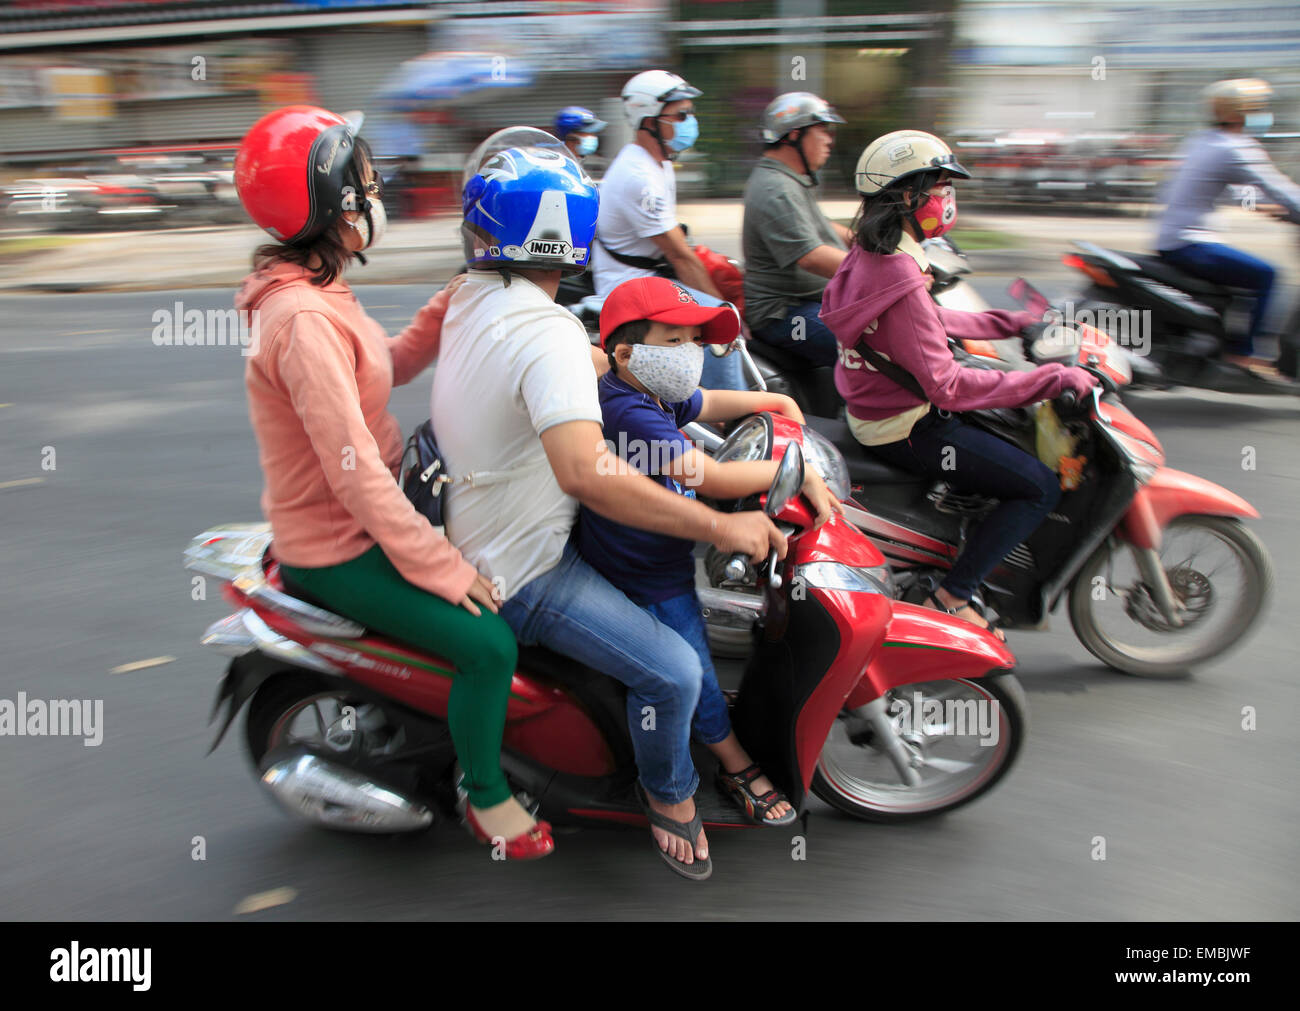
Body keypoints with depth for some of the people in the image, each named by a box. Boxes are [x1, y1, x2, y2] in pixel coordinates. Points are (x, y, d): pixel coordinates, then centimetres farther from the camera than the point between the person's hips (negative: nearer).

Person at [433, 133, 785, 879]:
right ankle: (669, 795, 14)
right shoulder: (548, 333, -30)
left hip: (472, 528, 10)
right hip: (521, 573, -10)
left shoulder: (472, 299, 1)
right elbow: (586, 471, -45)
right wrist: (719, 526, -39)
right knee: (672, 673, -18)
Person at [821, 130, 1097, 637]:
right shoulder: (900, 278, -28)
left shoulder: (870, 252, 3)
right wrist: (1052, 379, -26)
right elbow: (946, 385, -31)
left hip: (874, 403, 10)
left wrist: (1011, 322, 15)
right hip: (904, 429, -10)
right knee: (1041, 487, -6)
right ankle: (950, 596, -4)